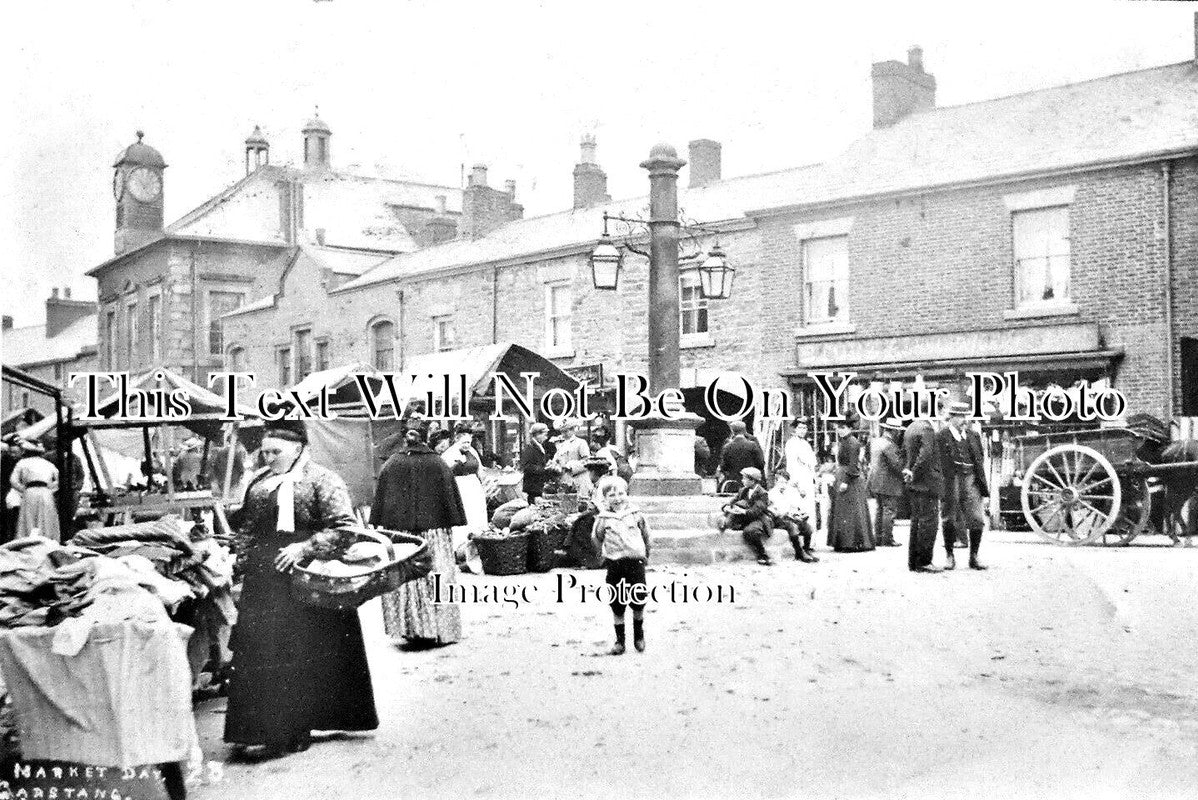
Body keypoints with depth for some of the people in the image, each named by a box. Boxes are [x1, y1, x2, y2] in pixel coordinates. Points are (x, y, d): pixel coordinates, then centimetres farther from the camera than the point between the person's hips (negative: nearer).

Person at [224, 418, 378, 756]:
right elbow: (245, 524, 26)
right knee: (257, 658, 6)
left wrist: (304, 548, -21)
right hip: (262, 583, 6)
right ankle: (261, 728, 17)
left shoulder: (322, 481, -7)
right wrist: (243, 555, 11)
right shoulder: (258, 481, 14)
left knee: (299, 659, 1)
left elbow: (344, 529, -14)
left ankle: (295, 730, 14)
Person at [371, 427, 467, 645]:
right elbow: (450, 496, 2)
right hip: (433, 528, 0)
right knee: (435, 578, 3)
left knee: (403, 578, 6)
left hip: (398, 529, 1)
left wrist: (377, 526, 11)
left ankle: (411, 629, 5)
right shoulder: (438, 464, 1)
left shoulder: (391, 465, 3)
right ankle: (438, 630, 4)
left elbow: (380, 499, 5)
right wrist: (452, 524, 6)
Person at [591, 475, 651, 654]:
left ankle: (639, 636, 27)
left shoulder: (636, 516, 0)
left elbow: (646, 537, 11)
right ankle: (619, 641, 17)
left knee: (638, 604, 2)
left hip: (636, 563, 0)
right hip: (614, 565, 0)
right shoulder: (603, 520, -3)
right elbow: (598, 540, 8)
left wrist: (644, 556, 16)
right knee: (617, 606, 4)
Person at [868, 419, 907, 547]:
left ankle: (878, 537, 17)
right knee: (890, 511, -4)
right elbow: (896, 464, -20)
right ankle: (887, 539, -3)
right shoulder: (889, 445, -18)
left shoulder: (876, 442, 11)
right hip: (888, 485, -9)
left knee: (881, 510, 15)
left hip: (876, 483, 9)